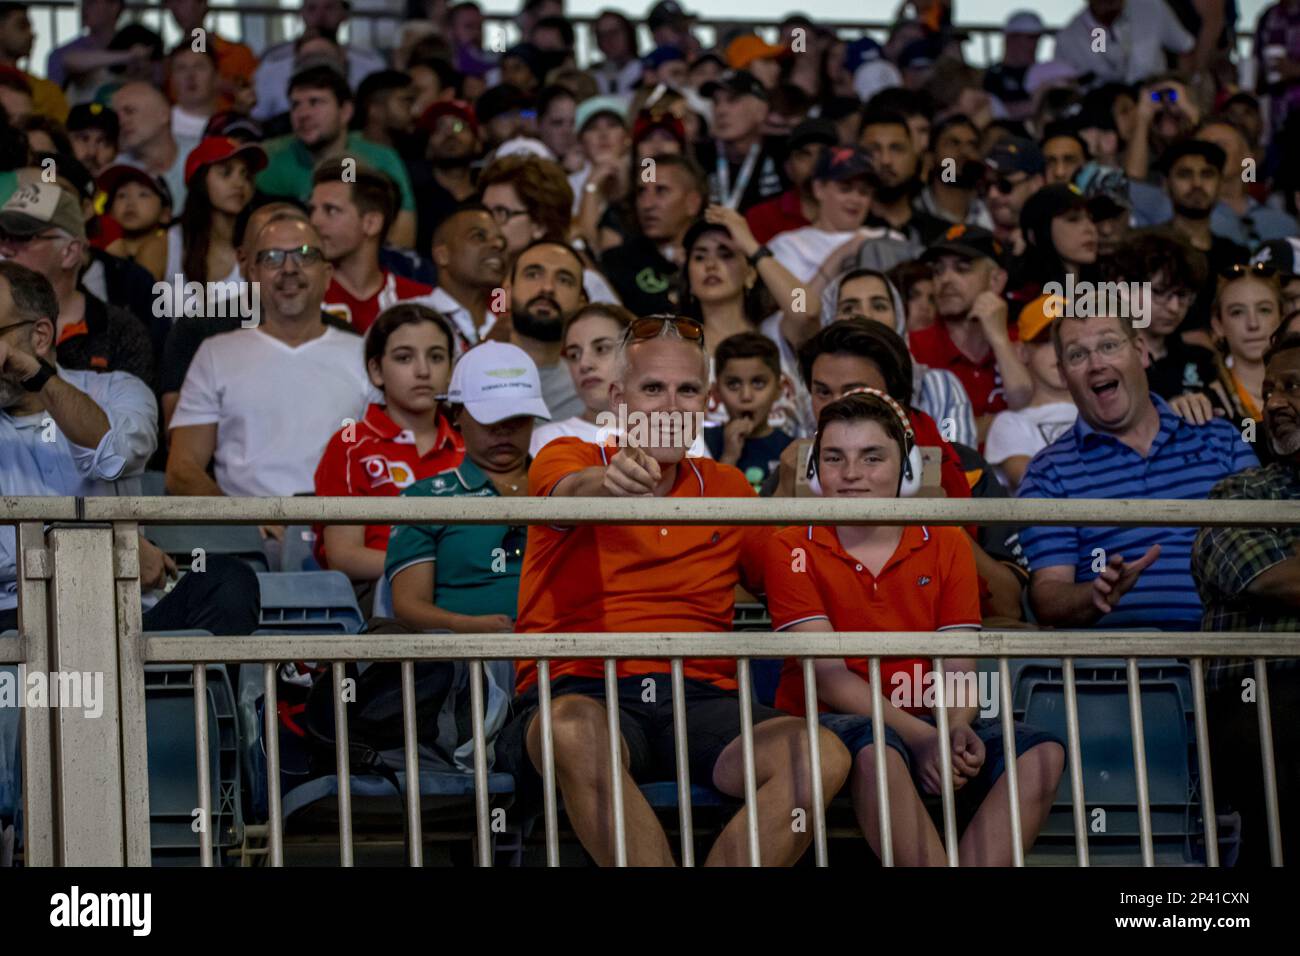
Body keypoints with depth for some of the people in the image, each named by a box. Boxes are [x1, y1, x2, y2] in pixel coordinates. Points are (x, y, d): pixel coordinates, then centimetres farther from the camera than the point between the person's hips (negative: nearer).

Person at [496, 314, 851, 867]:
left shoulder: (728, 489, 22)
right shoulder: (568, 459, 9)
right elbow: (570, 492, -17)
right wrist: (610, 482, -41)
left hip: (699, 698, 4)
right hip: (582, 692, -3)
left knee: (822, 756, -26)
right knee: (576, 732, -41)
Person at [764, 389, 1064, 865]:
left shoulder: (947, 545, 11)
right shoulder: (792, 549, 0)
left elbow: (957, 667, 1)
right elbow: (828, 674, -11)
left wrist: (957, 729, -23)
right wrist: (917, 735, -25)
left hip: (927, 724, 4)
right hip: (826, 723, -4)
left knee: (1041, 754, -22)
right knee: (876, 749, -39)